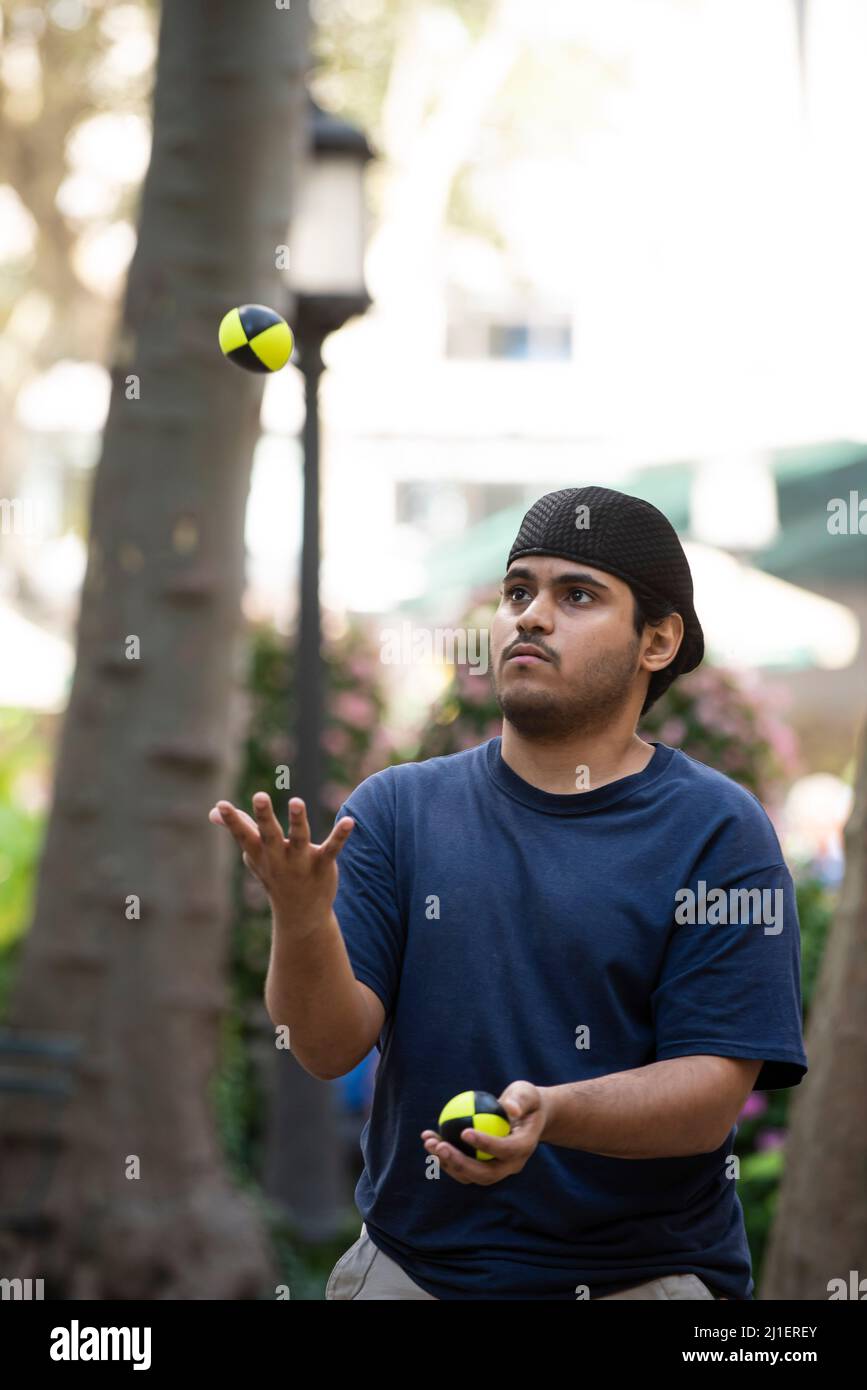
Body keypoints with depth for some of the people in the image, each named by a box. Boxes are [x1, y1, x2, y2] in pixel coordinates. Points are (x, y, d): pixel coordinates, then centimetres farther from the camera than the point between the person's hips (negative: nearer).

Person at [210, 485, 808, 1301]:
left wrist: (549, 1113, -25)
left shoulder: (715, 830, -1)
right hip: (408, 1263, 3)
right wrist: (302, 920, -22)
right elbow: (330, 1046, -3)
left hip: (645, 1272, -3)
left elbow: (711, 1094, -8)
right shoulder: (397, 807, 8)